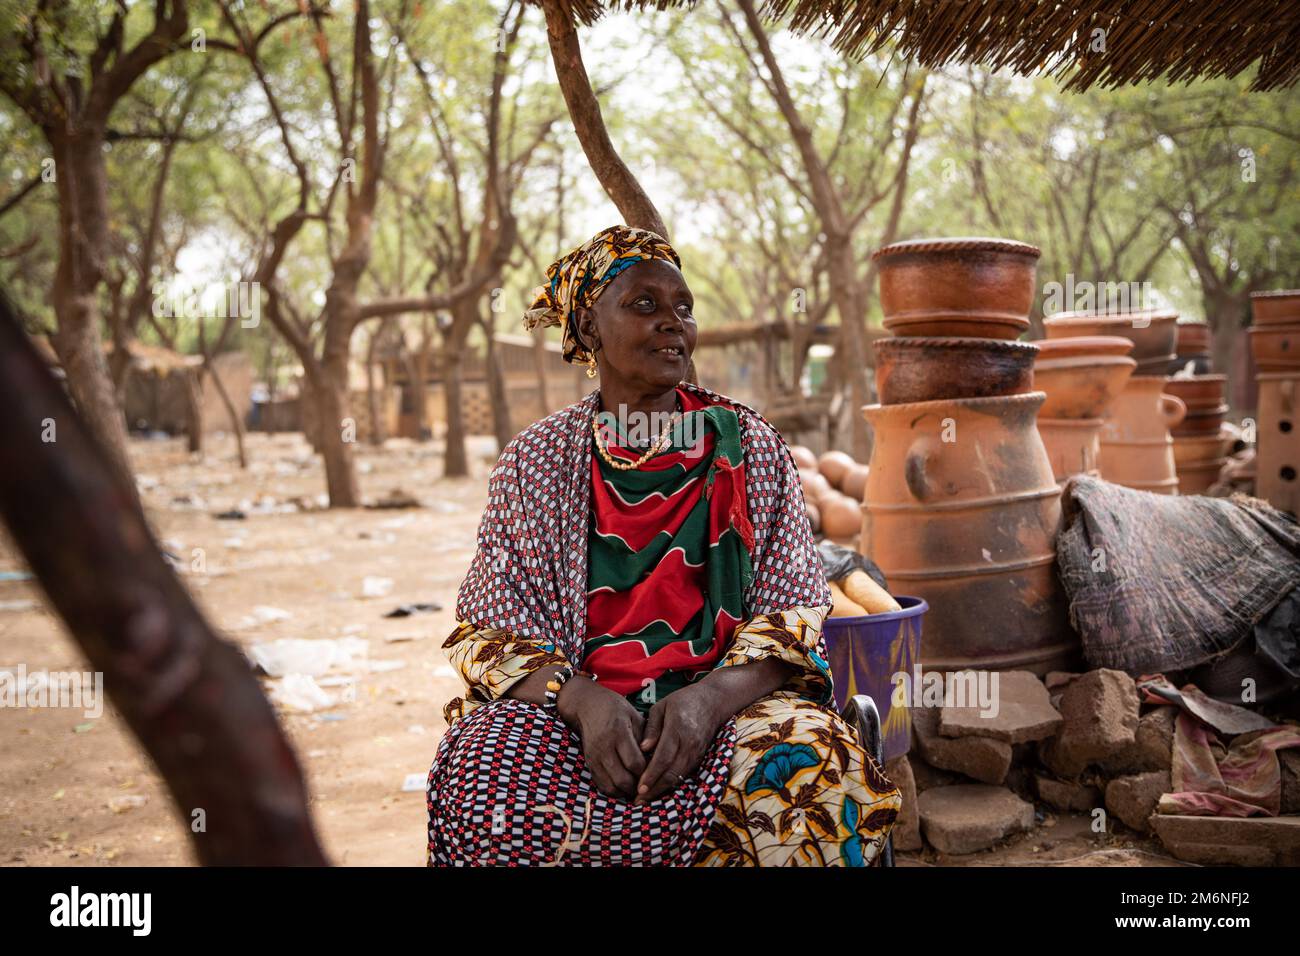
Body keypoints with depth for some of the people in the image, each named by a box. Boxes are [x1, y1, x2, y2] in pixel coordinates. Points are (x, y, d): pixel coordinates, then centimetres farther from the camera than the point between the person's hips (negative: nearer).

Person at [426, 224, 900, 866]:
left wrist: (709, 696, -19)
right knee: (480, 784, -33)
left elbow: (794, 613, 2)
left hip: (726, 699, 1)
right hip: (574, 711, 0)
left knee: (814, 773, -33)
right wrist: (583, 699, -19)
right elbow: (491, 635, 2)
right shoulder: (534, 463, 7)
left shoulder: (748, 446, 7)